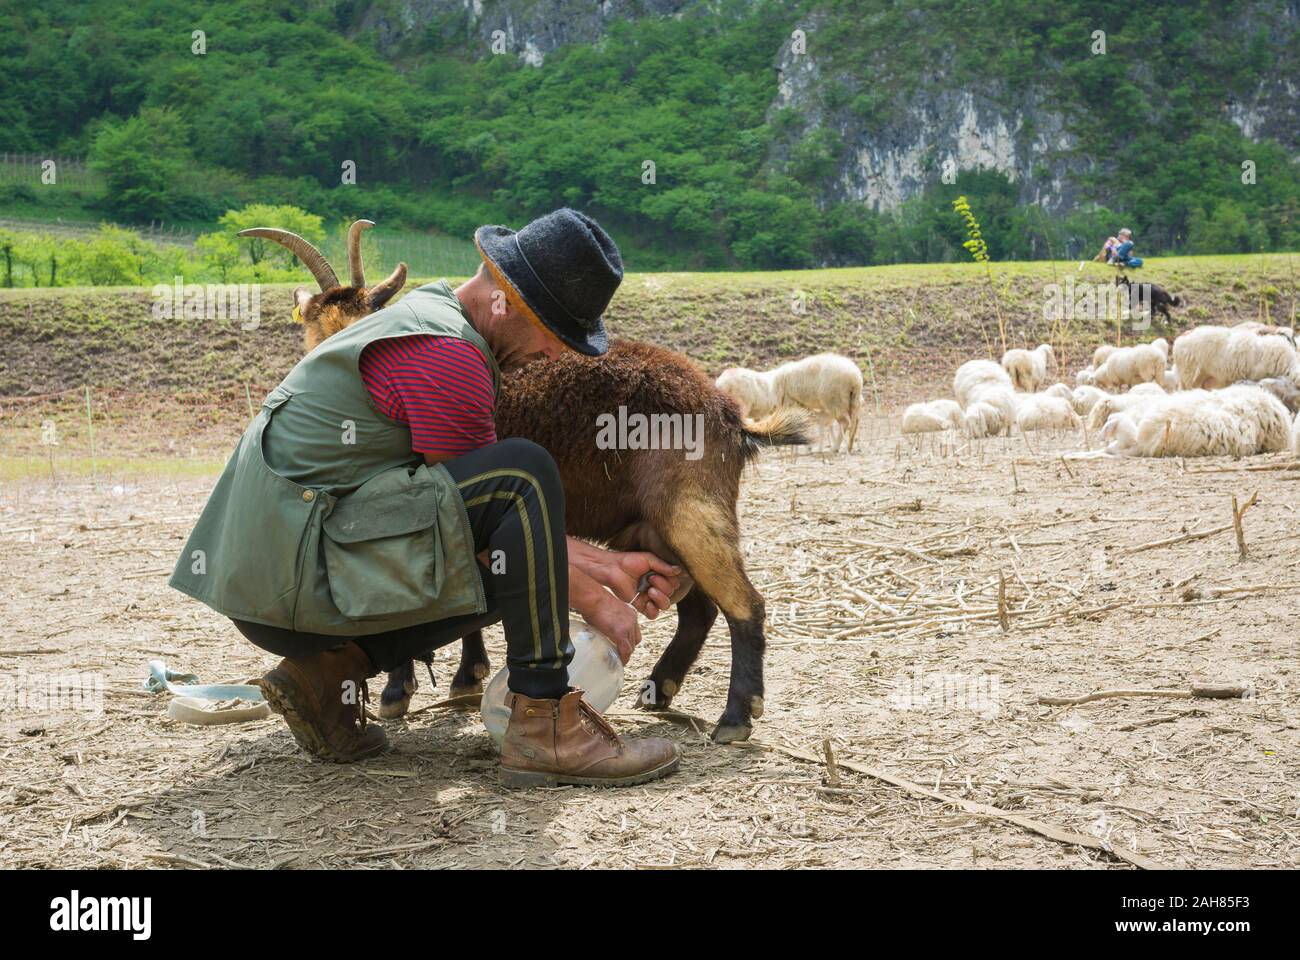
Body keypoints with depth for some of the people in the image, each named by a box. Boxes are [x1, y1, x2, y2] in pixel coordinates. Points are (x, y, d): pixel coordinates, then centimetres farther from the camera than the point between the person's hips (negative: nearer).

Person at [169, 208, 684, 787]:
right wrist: (598, 605, 3)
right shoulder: (447, 355, -15)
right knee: (523, 473, -18)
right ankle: (546, 727, -15)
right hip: (297, 575, -10)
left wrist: (608, 567, 17)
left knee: (515, 576, 20)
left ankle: (327, 671, 7)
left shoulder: (425, 318, 18)